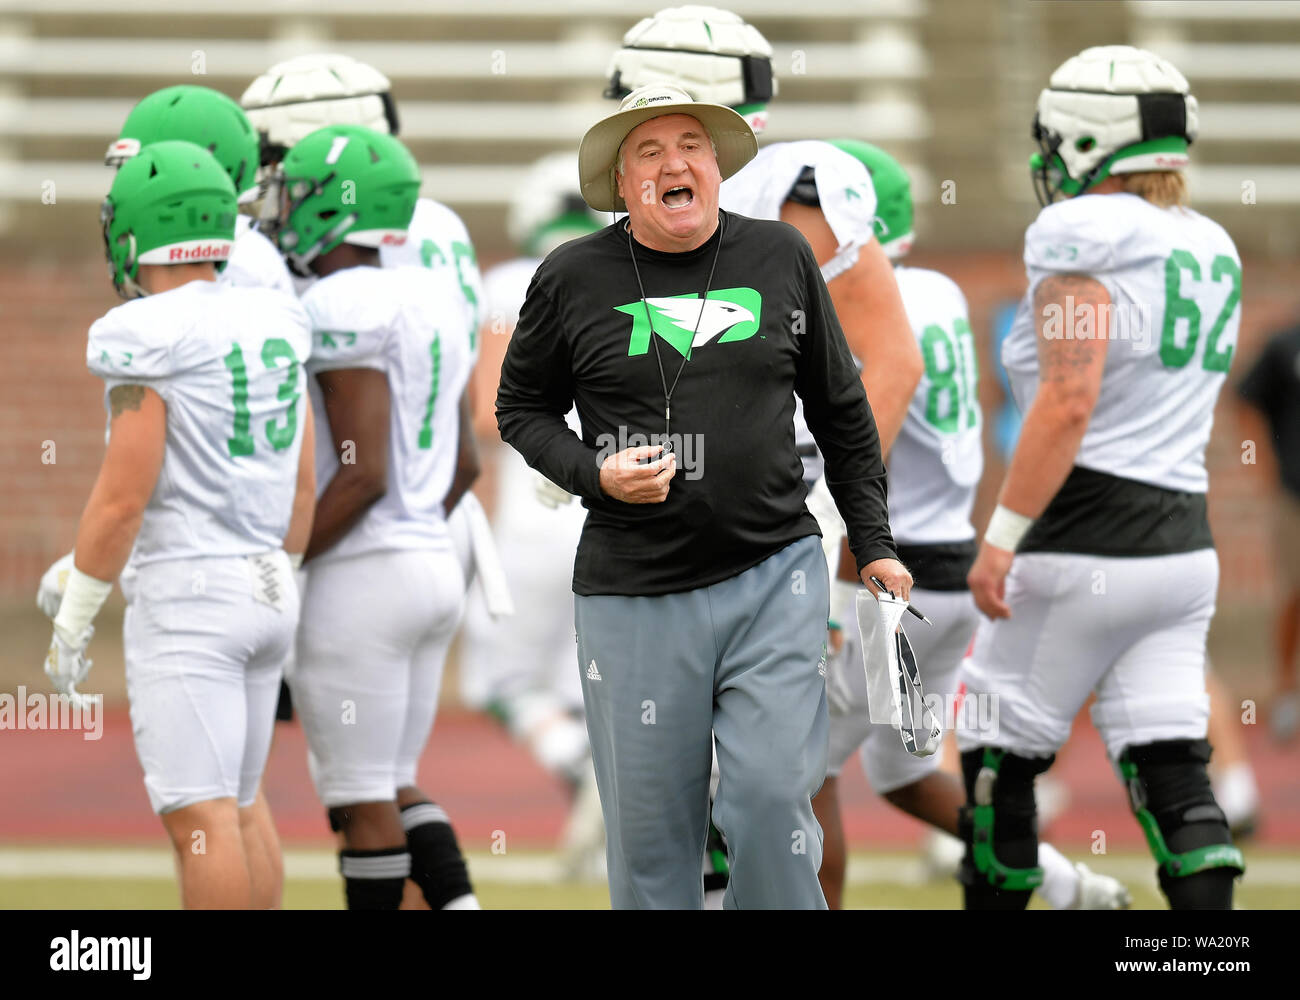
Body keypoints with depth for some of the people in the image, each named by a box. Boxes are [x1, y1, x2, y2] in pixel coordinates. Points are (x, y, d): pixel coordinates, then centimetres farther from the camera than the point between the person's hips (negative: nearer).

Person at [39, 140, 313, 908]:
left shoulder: (150, 340, -13)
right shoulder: (273, 326, 9)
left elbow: (124, 497, -15)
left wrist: (72, 623, -7)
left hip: (185, 593, -8)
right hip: (267, 587, 8)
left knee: (200, 818, -7)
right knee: (235, 810, 15)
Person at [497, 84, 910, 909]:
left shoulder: (781, 258, 6)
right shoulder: (574, 279, 1)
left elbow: (841, 411, 16)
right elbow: (521, 409, 13)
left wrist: (875, 544, 14)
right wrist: (594, 473, -6)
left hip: (775, 573, 0)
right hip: (635, 594, 0)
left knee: (772, 798, -10)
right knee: (648, 832, 3)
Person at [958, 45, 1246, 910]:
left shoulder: (1085, 238, -12)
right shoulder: (1211, 251, 13)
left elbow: (1069, 401, -20)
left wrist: (1003, 535, -19)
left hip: (1084, 542, -7)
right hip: (1184, 541, 7)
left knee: (1000, 758, 7)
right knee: (1171, 770, 2)